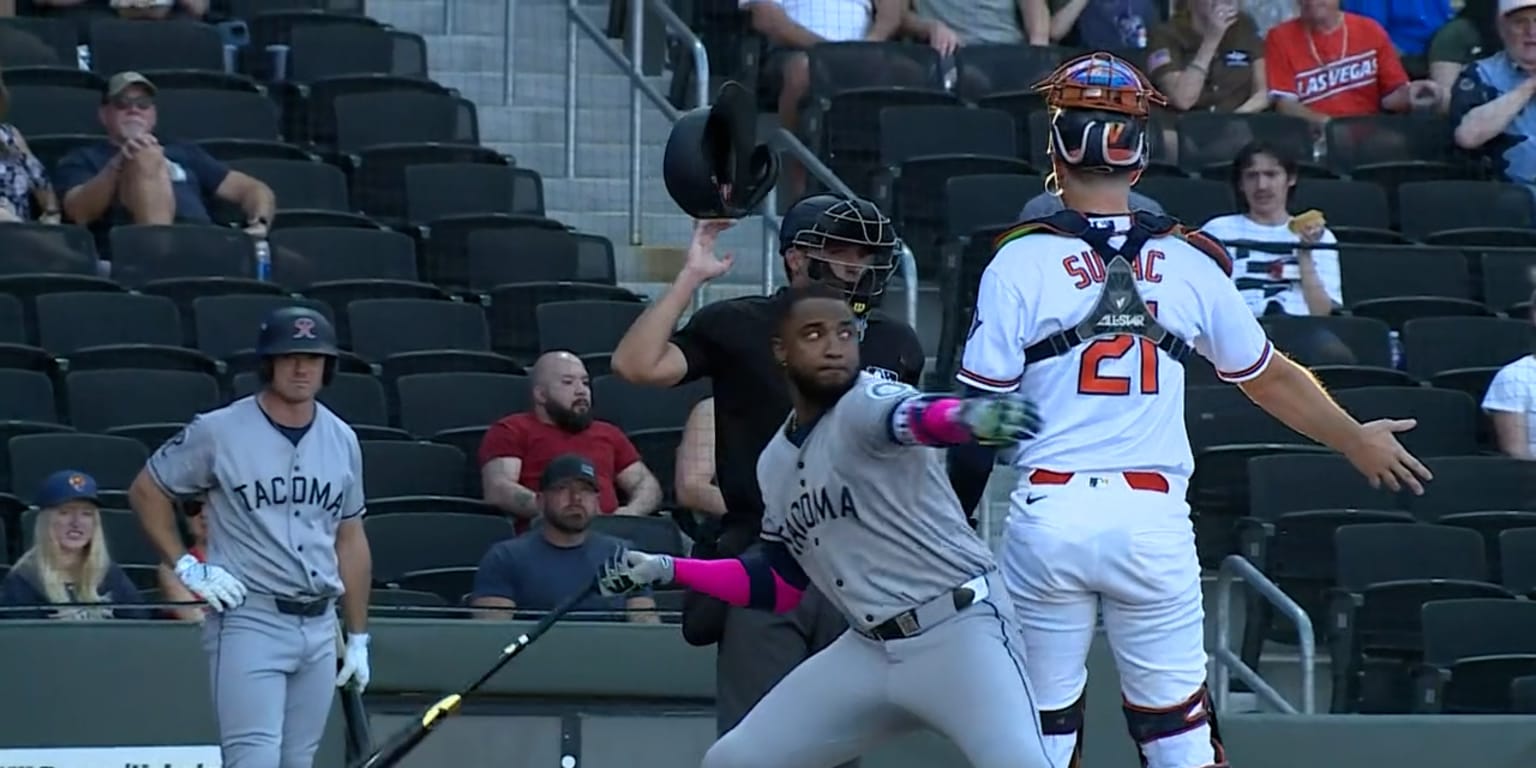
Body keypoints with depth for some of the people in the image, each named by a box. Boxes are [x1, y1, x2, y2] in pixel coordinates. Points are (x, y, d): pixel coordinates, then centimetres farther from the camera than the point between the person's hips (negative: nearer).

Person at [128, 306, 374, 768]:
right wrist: (185, 566, -4)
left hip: (319, 625, 6)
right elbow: (146, 491, 5)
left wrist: (358, 638, 15)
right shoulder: (219, 432, -5)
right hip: (248, 620, -6)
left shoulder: (341, 440, 11)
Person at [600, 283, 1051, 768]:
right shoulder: (776, 462, 11)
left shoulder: (867, 403, -11)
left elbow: (915, 417, -37)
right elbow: (777, 586, 20)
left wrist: (969, 416, -61)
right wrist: (663, 569, 15)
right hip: (869, 650, 8)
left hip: (958, 629, -8)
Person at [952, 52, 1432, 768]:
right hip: (1154, 520, 2)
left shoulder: (1021, 260, -3)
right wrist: (1355, 439, 35)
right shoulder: (1191, 263, 5)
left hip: (1047, 515, -2)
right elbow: (1271, 378, 18)